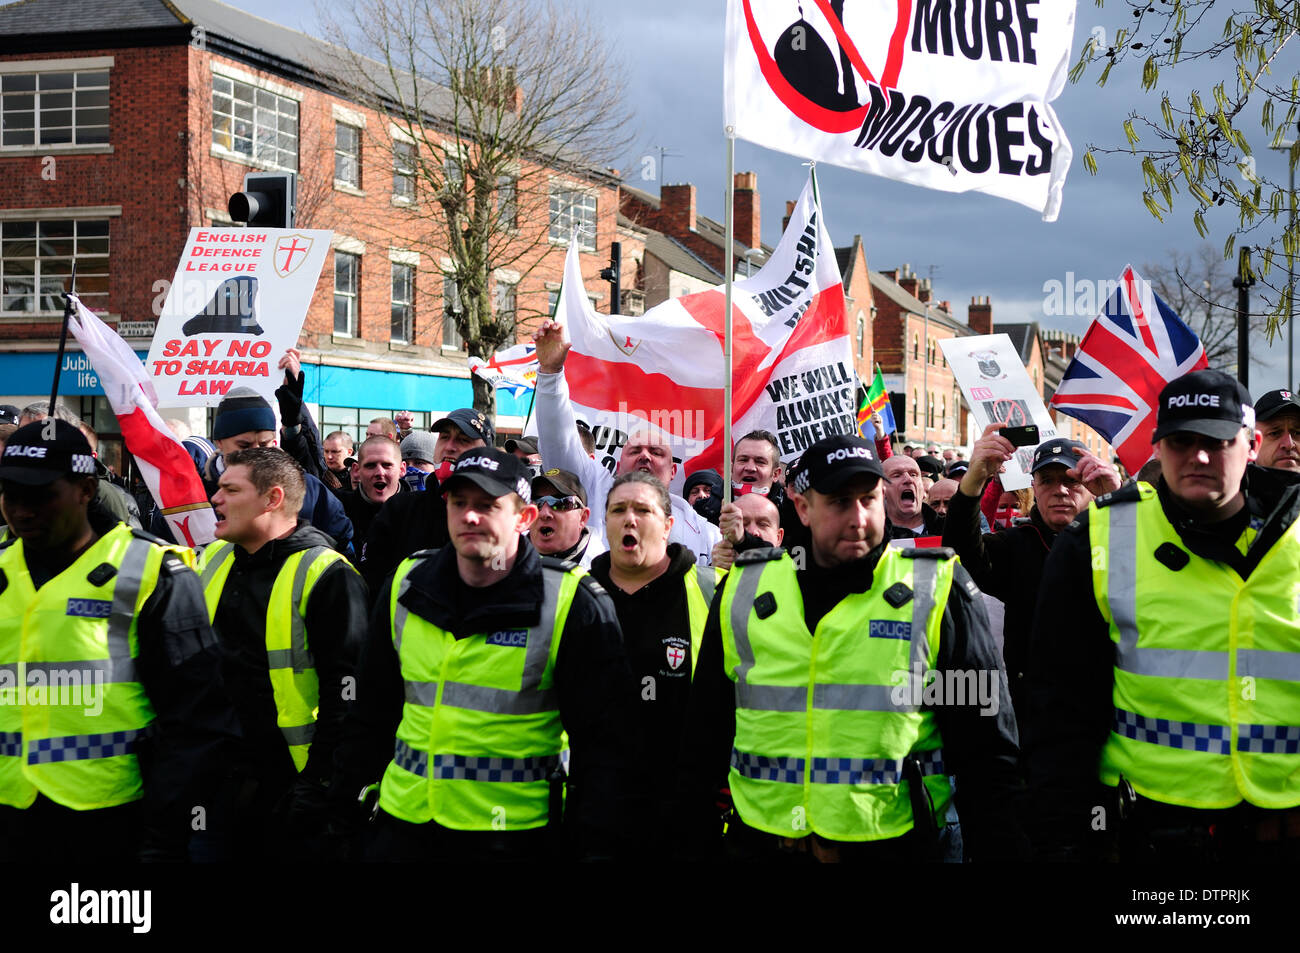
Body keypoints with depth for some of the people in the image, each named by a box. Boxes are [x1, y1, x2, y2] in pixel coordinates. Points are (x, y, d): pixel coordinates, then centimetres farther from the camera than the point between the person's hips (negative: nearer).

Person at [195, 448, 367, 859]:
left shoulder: (324, 575, -13)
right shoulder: (212, 560, 10)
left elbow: (345, 694, -15)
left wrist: (317, 783, -17)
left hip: (287, 783, -6)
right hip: (214, 774, 7)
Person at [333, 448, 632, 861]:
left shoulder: (572, 605, -8)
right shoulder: (407, 586, 6)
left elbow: (601, 740, -8)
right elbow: (372, 712, 15)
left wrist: (593, 843, -12)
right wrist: (348, 798, 11)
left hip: (511, 833, -4)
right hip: (404, 818, 4)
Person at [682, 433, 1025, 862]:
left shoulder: (936, 592, -2)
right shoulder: (743, 591, 5)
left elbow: (986, 746, 0)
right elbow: (706, 737, 12)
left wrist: (995, 850, -4)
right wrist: (696, 839, 10)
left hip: (892, 843, -2)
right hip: (760, 844, 2)